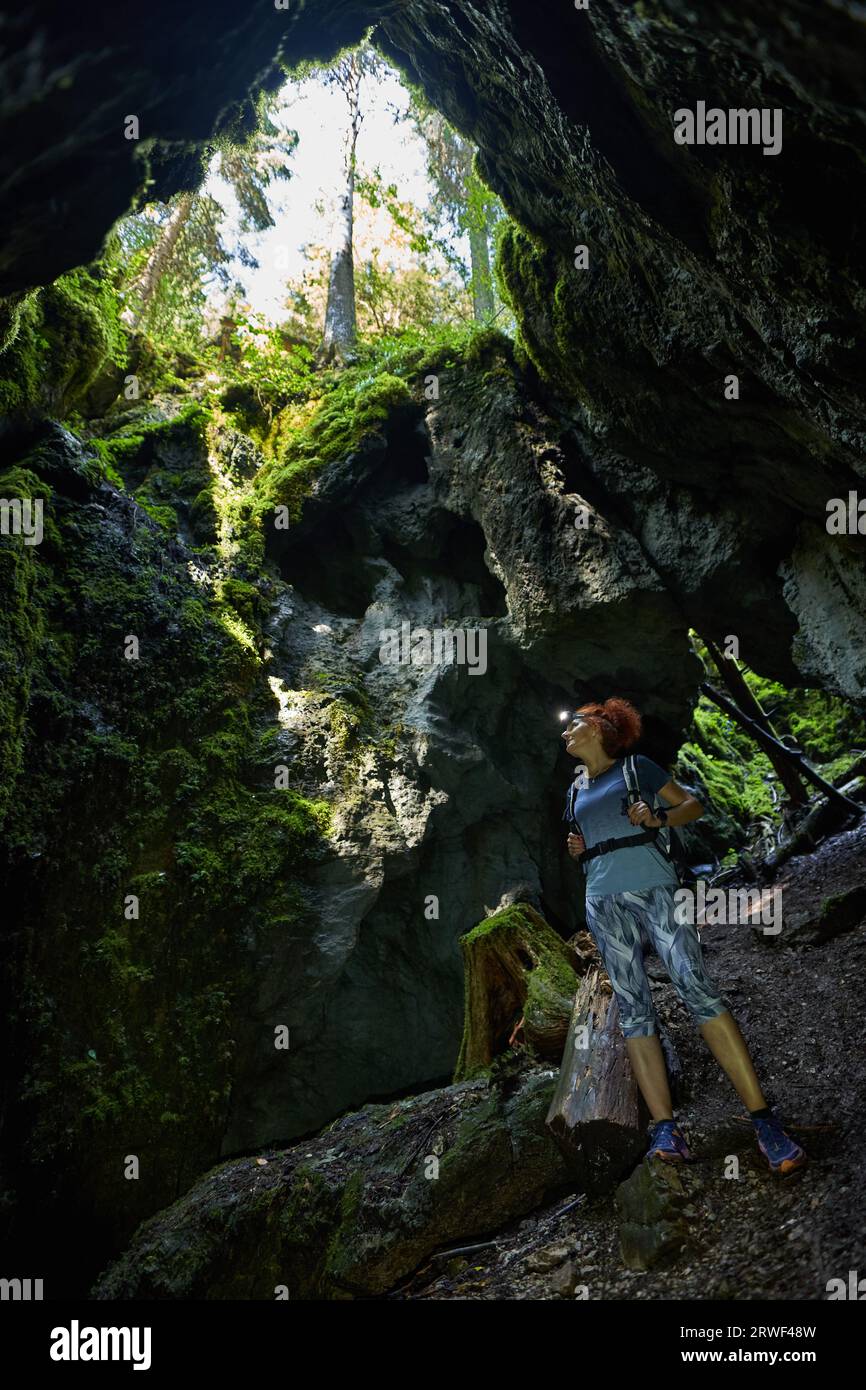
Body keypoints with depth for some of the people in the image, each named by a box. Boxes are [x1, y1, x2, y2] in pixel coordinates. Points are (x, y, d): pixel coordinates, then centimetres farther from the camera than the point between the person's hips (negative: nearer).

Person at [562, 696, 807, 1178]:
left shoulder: (637, 767, 9)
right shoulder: (577, 791, 23)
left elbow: (693, 804, 9)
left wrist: (657, 818, -10)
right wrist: (578, 848, 10)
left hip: (652, 883, -5)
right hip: (604, 899, 5)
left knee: (696, 986, -16)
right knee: (633, 1008, -6)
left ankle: (764, 1121, -17)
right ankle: (667, 1130, -9)